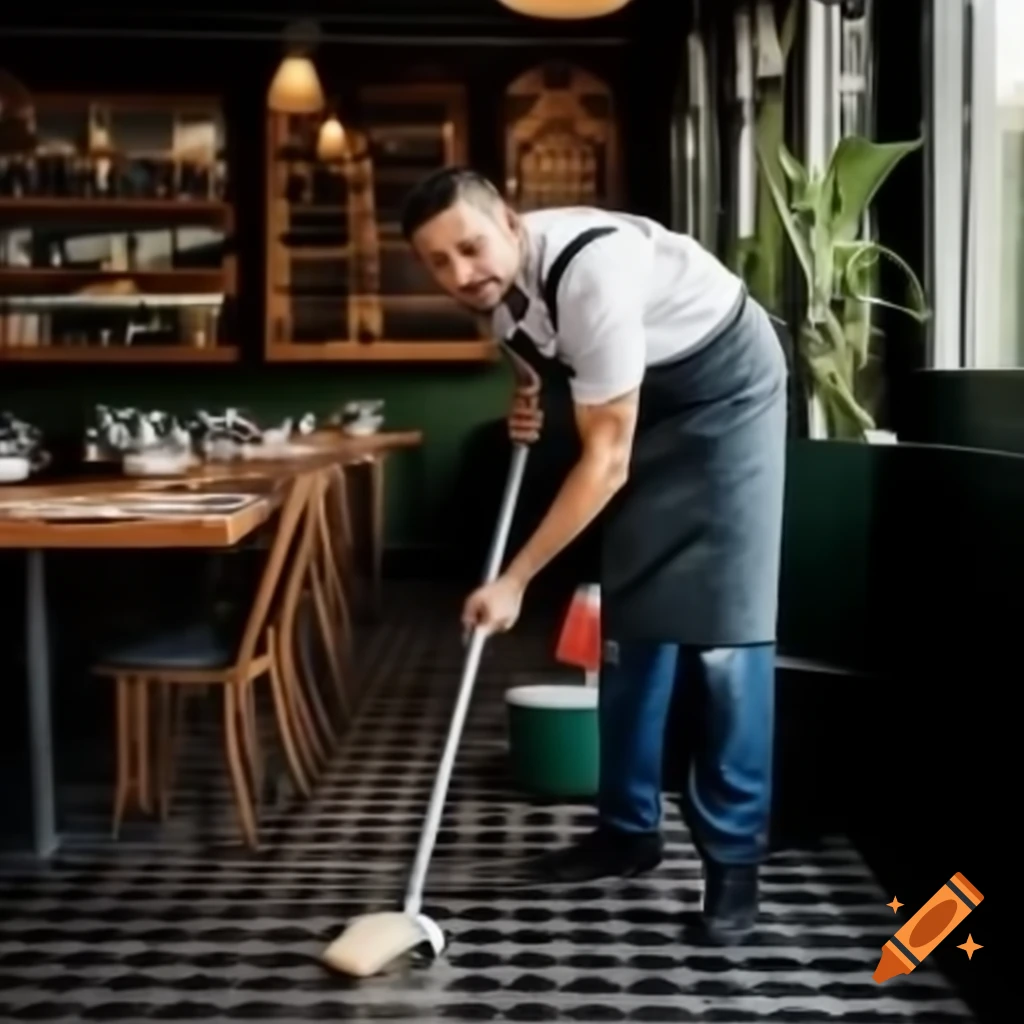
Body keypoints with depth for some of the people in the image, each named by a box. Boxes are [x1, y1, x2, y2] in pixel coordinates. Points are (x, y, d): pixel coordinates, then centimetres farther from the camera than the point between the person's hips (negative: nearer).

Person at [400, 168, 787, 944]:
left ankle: (734, 859, -5)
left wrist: (516, 580, -30)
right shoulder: (496, 284, -12)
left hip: (727, 387, -7)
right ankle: (629, 826, 19)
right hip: (646, 398, 8)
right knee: (633, 617, 7)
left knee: (725, 628, -13)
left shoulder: (590, 270, -37)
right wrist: (532, 398, -9)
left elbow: (605, 460, -33)